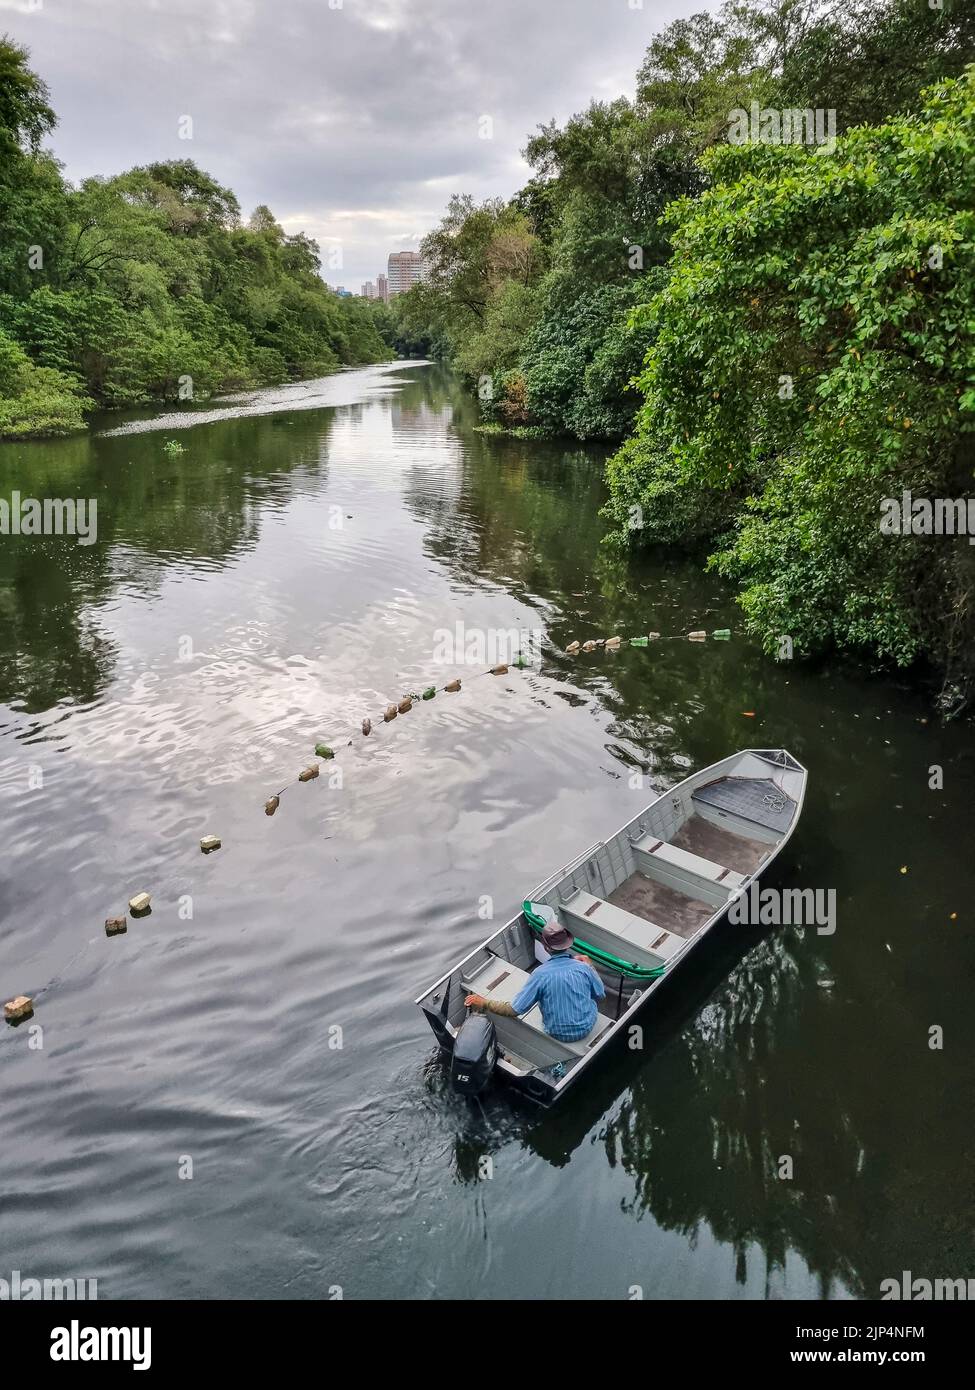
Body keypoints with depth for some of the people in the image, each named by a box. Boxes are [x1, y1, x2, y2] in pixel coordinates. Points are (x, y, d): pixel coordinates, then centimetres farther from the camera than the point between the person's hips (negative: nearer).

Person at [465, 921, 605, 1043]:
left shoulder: (540, 974, -24)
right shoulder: (584, 968, -20)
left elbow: (514, 1010, -21)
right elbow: (600, 994, 0)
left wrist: (483, 1003, -10)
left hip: (557, 1034, 0)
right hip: (586, 1028, 1)